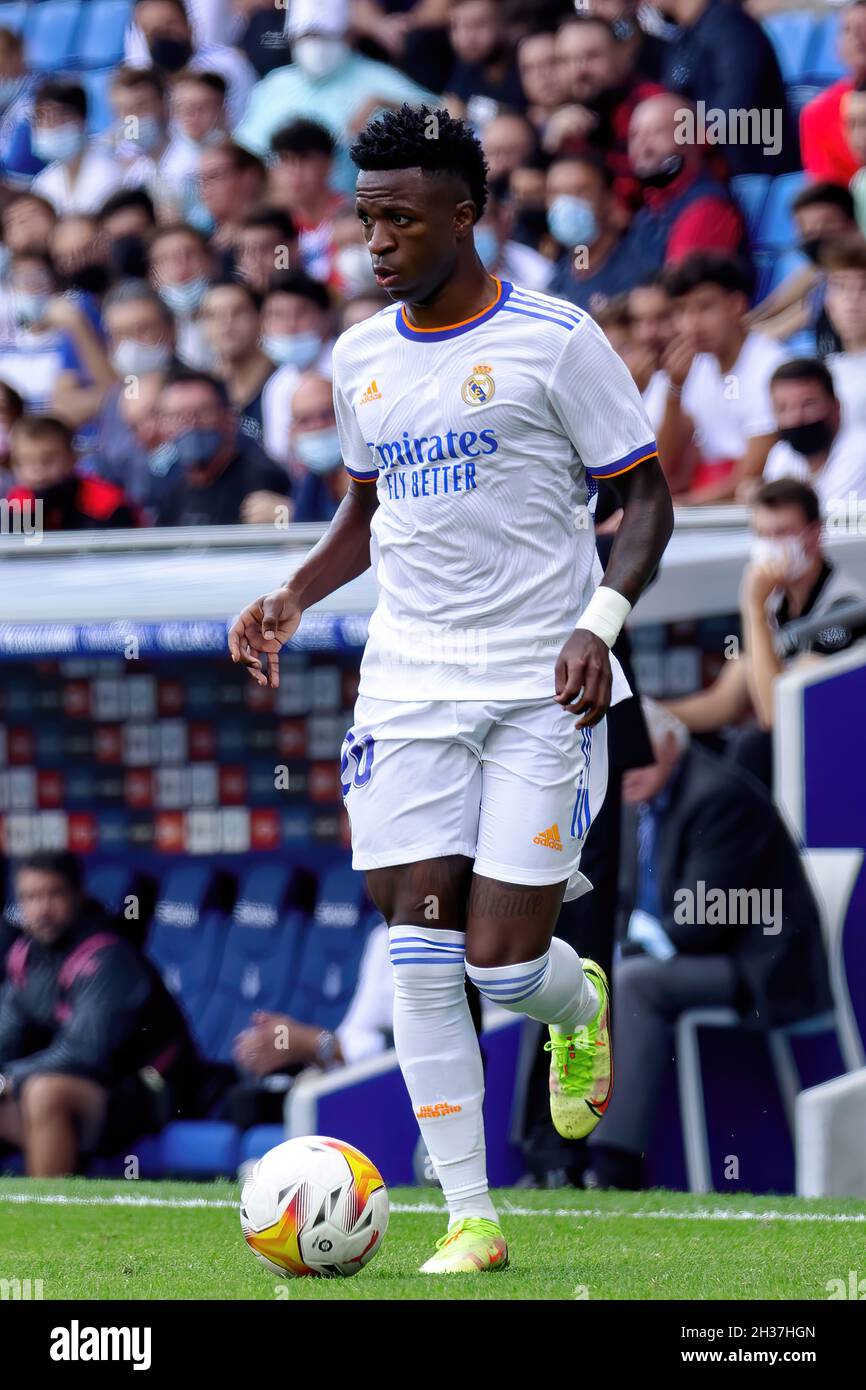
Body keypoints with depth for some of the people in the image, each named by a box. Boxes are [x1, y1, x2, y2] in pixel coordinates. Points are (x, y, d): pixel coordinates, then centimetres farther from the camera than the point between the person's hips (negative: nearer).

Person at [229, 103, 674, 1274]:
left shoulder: (554, 339, -6)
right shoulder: (361, 357, 10)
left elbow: (648, 494, -3)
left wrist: (602, 619, -18)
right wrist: (292, 599, 9)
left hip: (542, 691, -4)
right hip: (409, 684, 4)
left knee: (503, 965, -9)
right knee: (420, 960, -6)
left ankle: (582, 1004, 28)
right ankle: (470, 1220, 1)